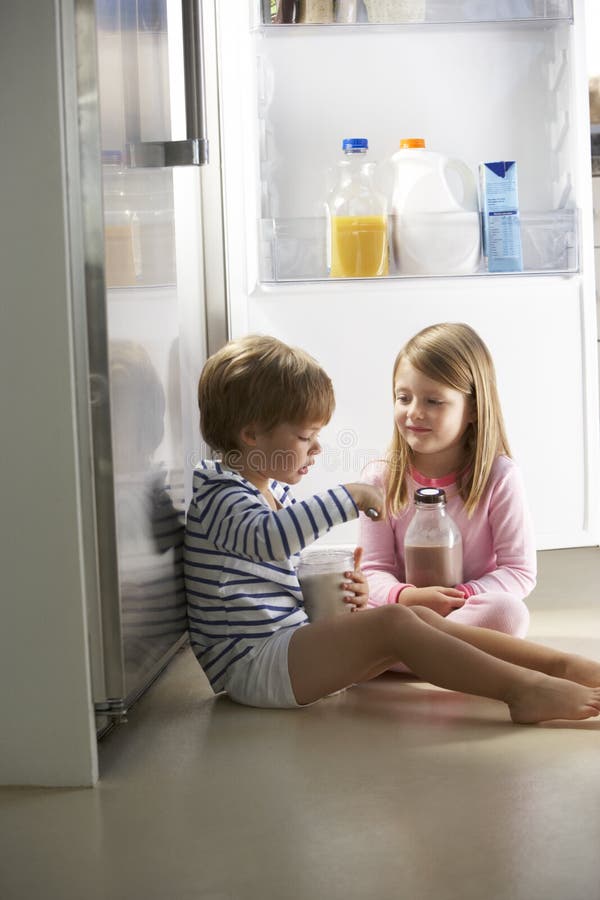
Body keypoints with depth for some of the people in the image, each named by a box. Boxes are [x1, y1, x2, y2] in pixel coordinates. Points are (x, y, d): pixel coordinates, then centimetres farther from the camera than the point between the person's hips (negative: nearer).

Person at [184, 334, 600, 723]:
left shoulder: (270, 492, 19)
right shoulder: (222, 498, -13)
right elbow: (269, 539, -37)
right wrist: (348, 499, -30)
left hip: (290, 645, 10)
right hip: (253, 666, -10)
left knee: (421, 619, -5)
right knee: (393, 622, -24)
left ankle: (562, 665, -8)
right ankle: (522, 690, -29)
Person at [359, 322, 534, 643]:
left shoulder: (499, 476, -5)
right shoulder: (381, 478, 1)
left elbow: (520, 572, -6)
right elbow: (374, 569, -1)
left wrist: (460, 596, -23)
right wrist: (404, 596, -24)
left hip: (471, 614, -1)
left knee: (508, 611, -35)